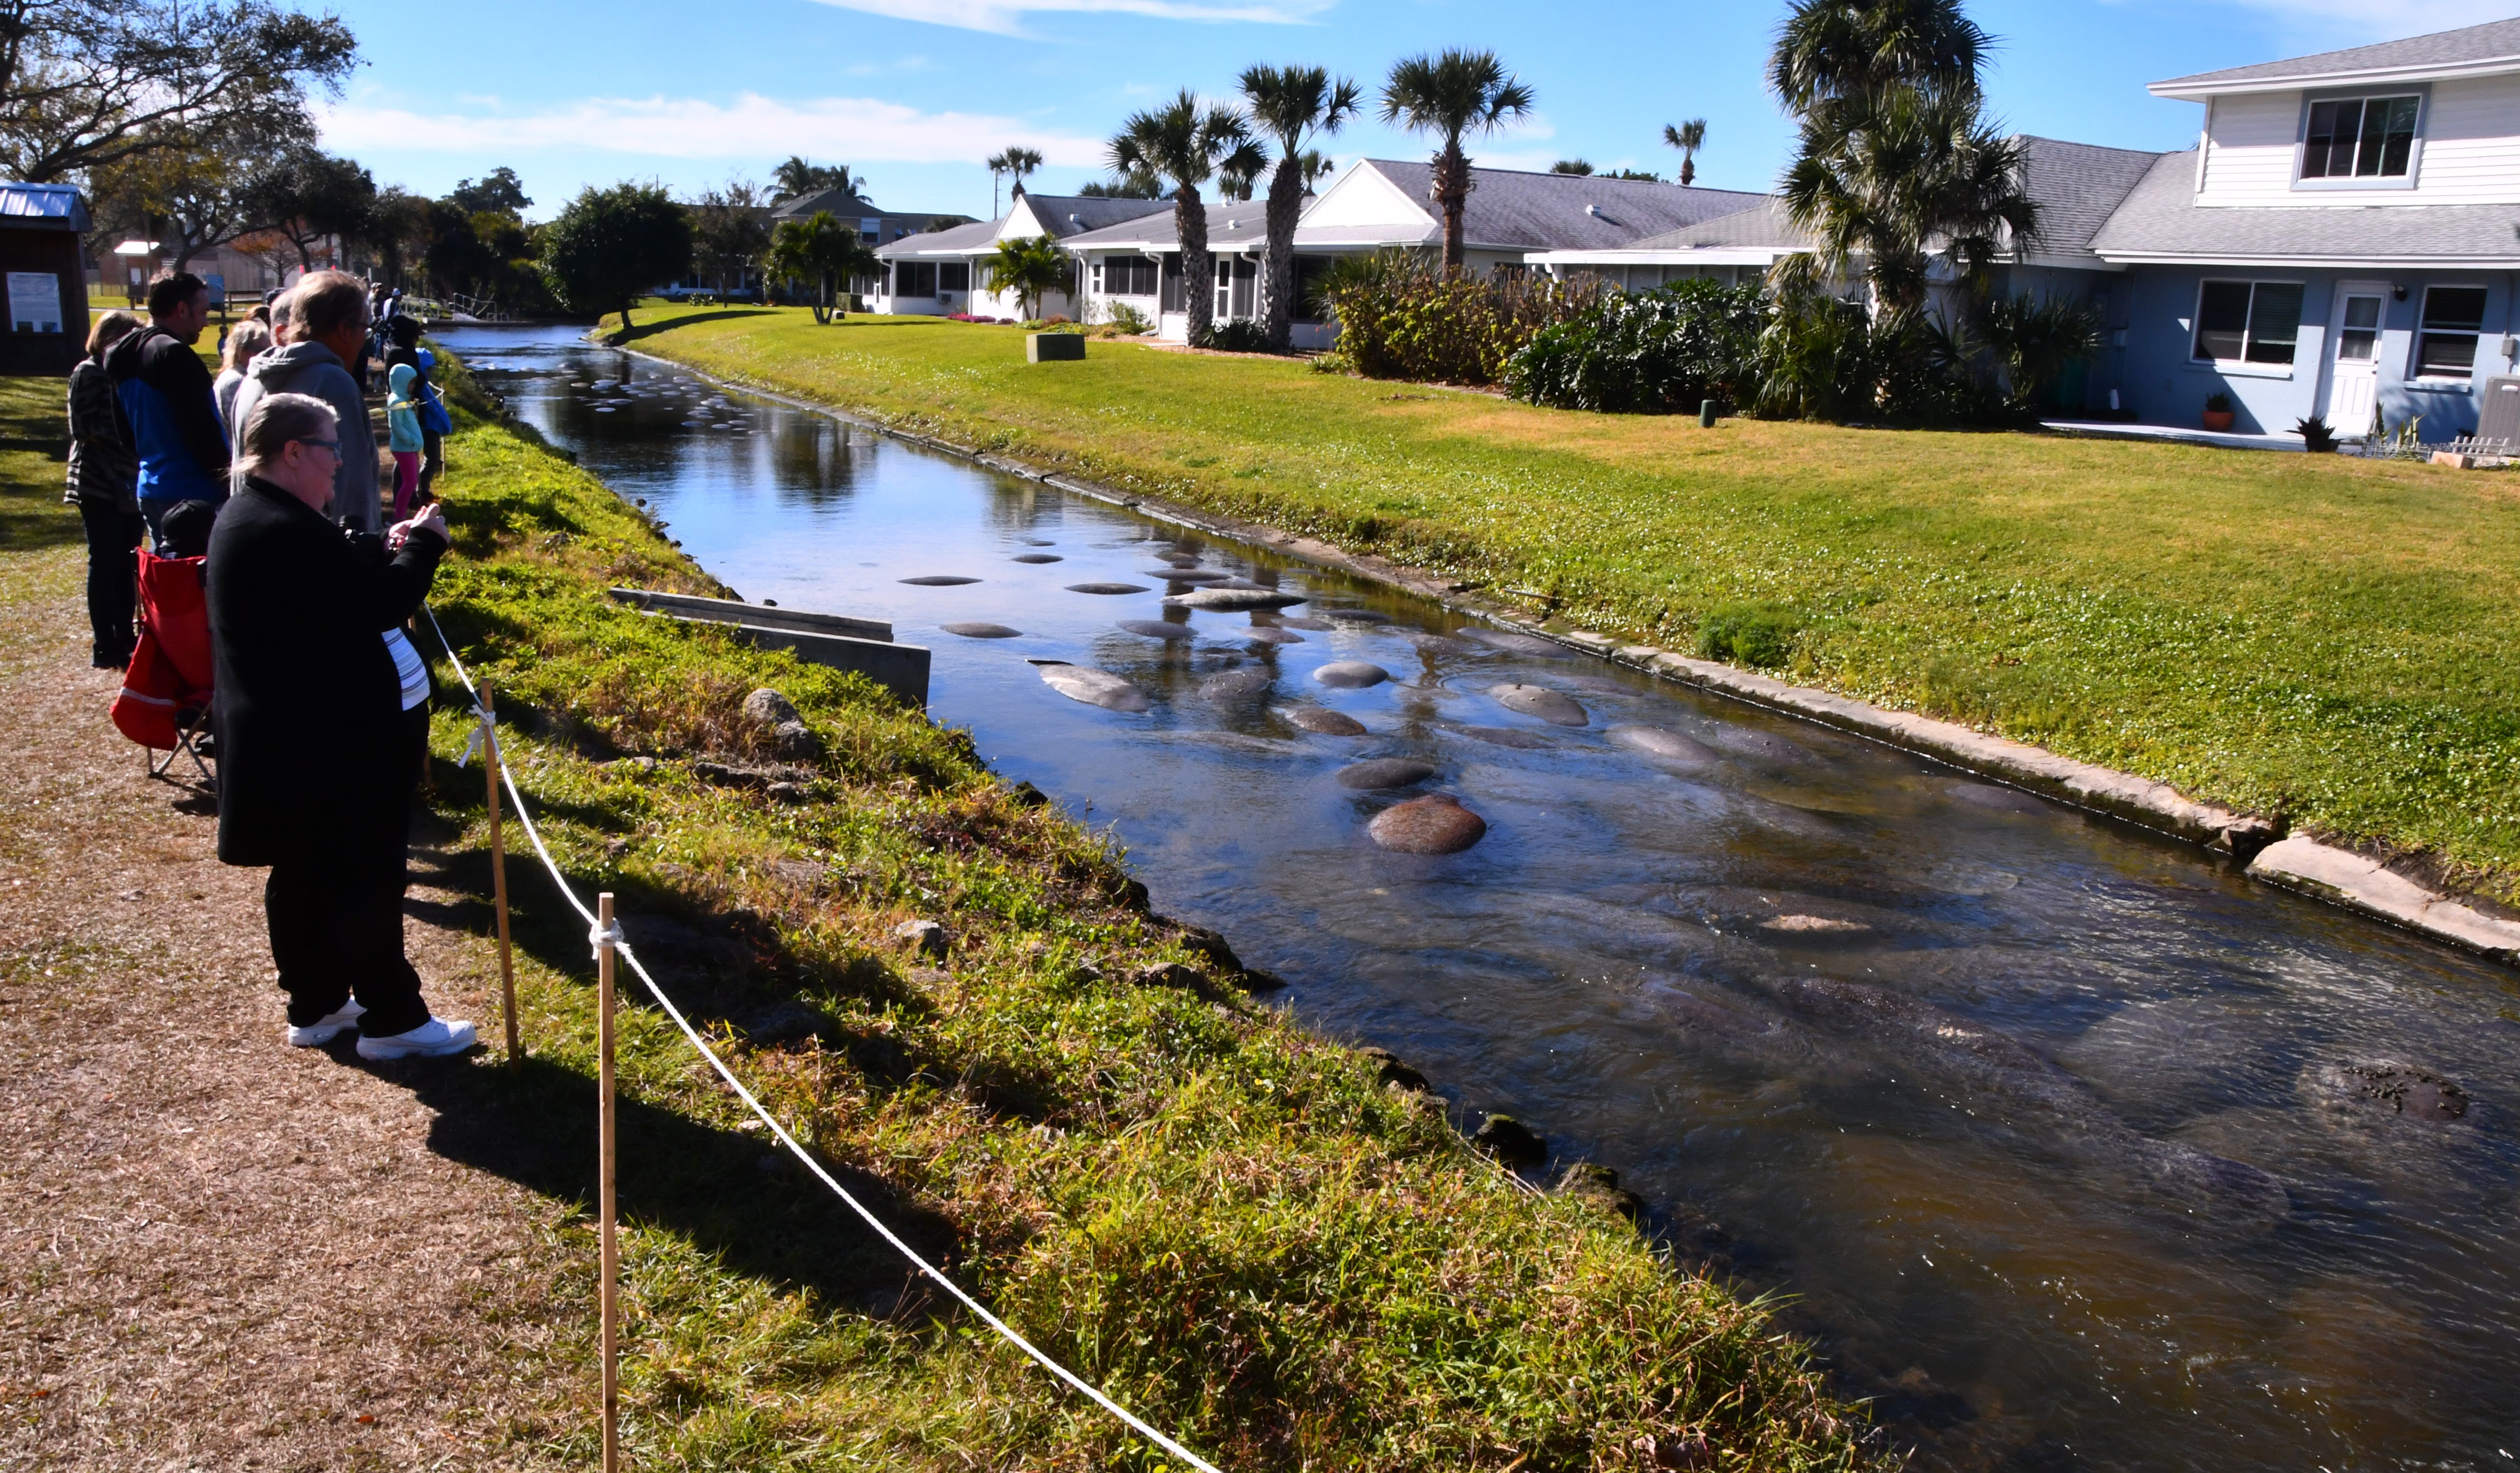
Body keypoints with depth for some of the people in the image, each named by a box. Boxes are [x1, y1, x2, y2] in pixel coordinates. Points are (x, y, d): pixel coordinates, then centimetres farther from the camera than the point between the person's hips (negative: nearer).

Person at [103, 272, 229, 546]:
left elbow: (127, 432, 20)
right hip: (190, 493, -10)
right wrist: (231, 487, -15)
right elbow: (203, 431, -18)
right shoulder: (174, 355, -14)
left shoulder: (126, 357, 15)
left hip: (150, 490, 10)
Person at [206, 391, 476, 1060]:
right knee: (367, 880, 0)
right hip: (328, 747, -11)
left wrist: (387, 549, 4)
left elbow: (337, 579, 16)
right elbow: (384, 603, -23)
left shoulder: (244, 519, 10)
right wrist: (423, 545, -9)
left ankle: (315, 1005, 30)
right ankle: (392, 1019, 9)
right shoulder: (288, 531, -25)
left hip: (274, 743, 11)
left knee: (301, 877, 18)